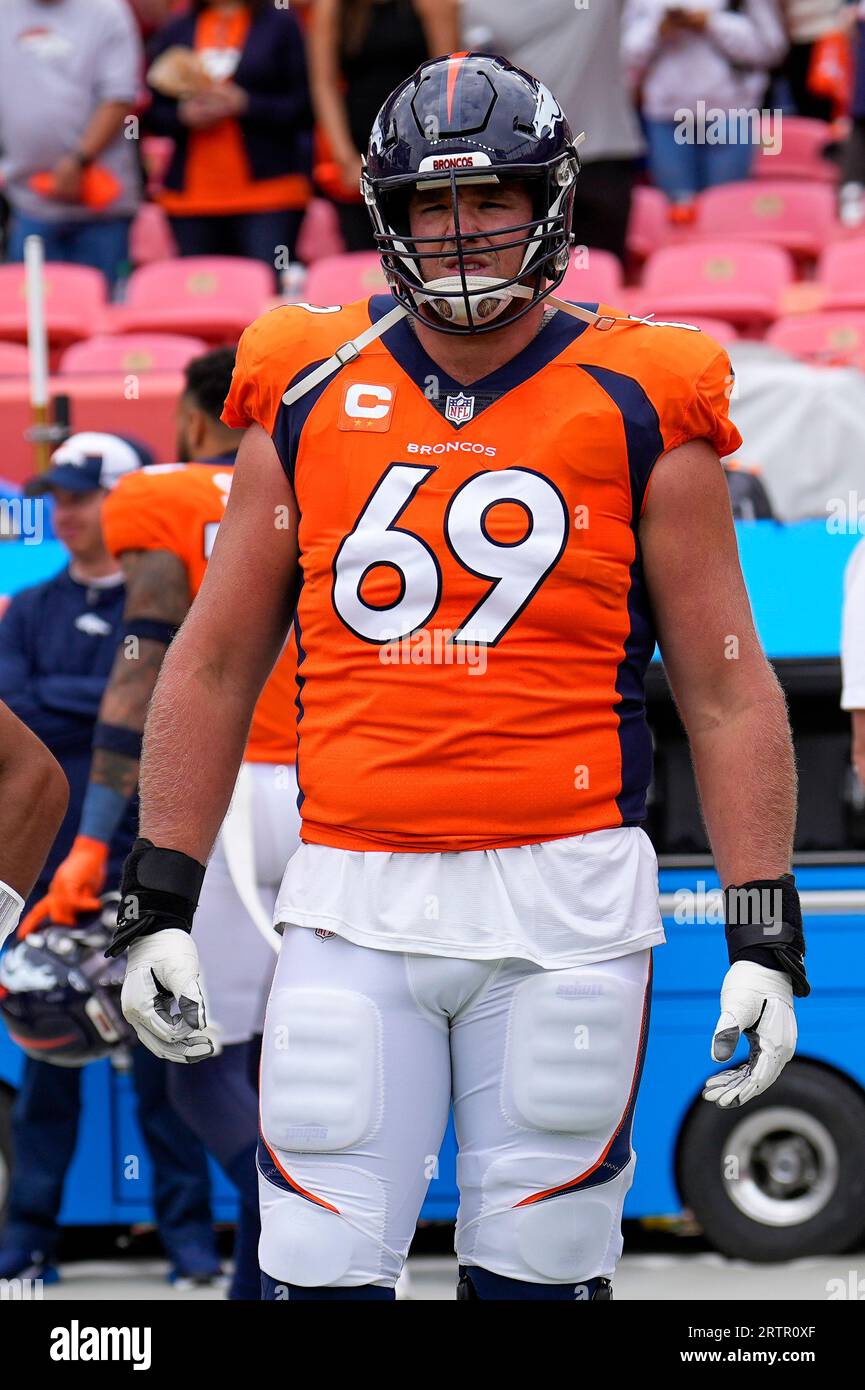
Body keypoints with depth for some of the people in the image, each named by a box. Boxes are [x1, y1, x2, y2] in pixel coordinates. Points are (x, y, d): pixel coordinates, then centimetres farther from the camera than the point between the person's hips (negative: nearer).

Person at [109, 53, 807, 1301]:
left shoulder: (638, 413, 2)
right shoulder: (309, 400, 8)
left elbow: (727, 693, 3)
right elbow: (215, 668, 13)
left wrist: (764, 933, -2)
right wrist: (159, 902, 8)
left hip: (564, 904, -1)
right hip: (355, 902, 2)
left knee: (536, 1268, 3)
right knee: (320, 1270, -2)